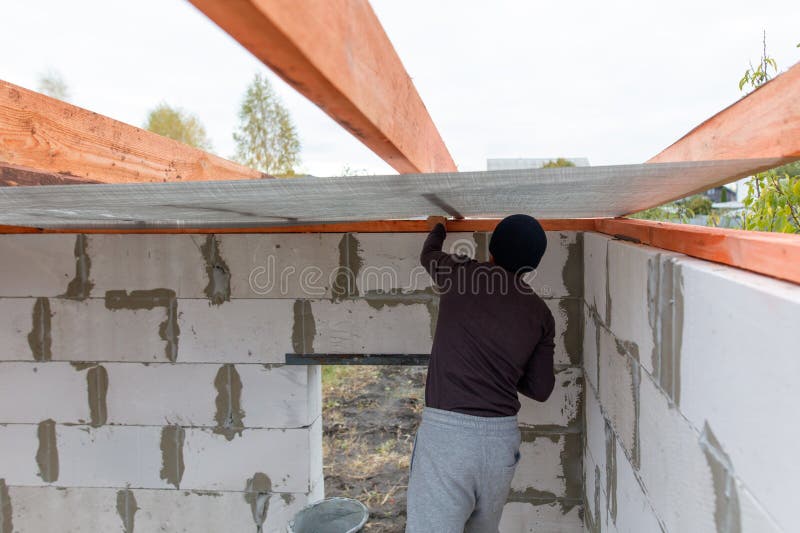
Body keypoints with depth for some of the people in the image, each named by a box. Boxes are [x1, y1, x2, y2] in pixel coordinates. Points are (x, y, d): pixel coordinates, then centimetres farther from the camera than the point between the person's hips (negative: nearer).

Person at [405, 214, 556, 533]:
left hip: (447, 432, -4)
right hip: (502, 438, 5)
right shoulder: (540, 313, 7)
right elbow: (541, 389, 11)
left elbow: (429, 255, 22)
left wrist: (437, 228, 43)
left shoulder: (459, 274, 0)